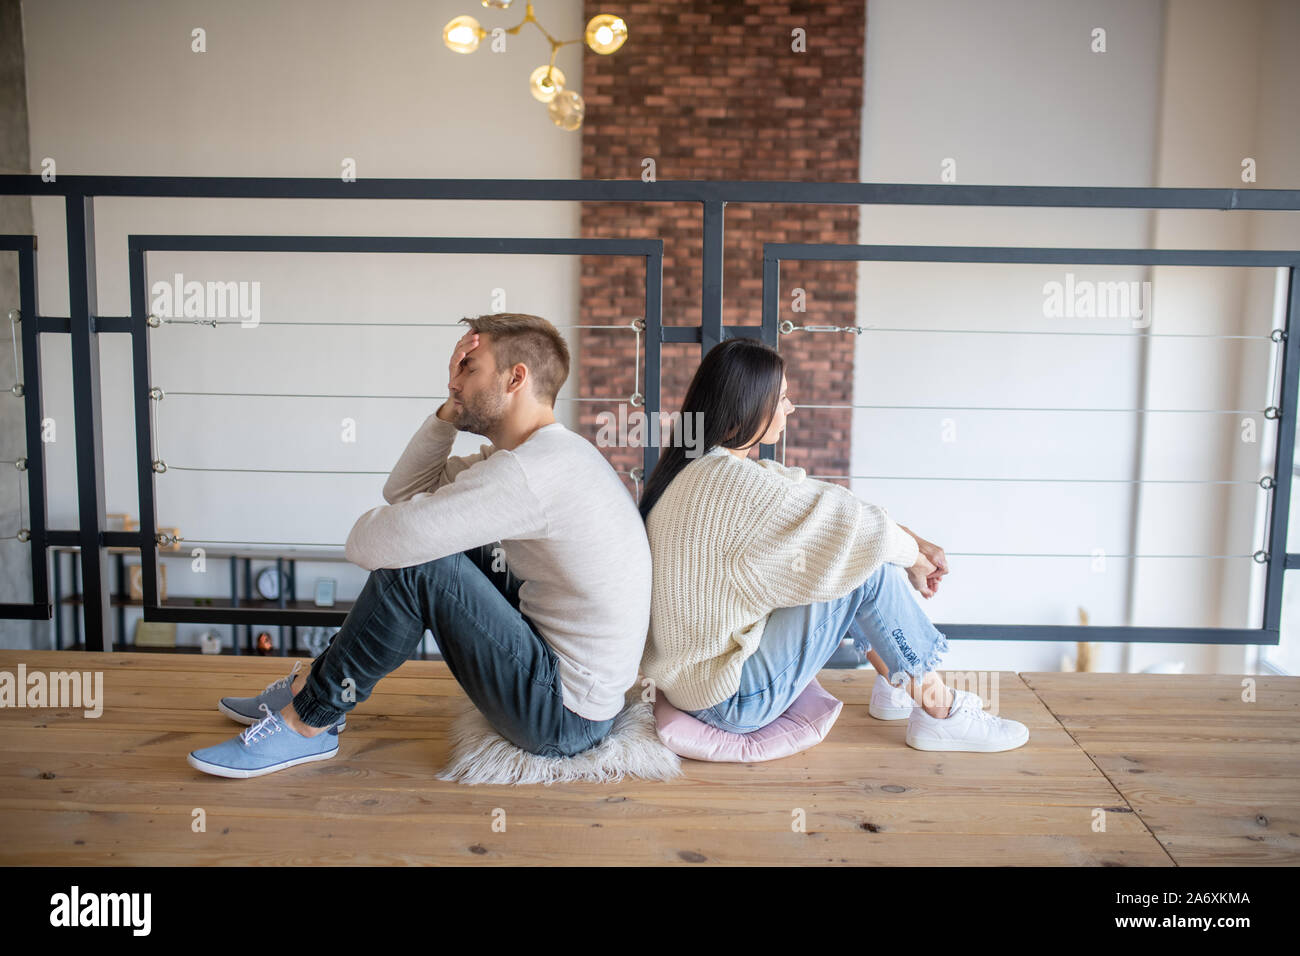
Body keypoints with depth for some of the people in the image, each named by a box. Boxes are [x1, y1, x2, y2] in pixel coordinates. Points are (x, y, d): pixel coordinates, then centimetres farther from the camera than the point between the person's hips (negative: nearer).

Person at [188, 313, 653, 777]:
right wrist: (452, 407, 0)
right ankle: (316, 683, 20)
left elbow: (374, 543, -27)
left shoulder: (532, 469, -24)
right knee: (439, 548, 12)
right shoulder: (545, 448, 9)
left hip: (566, 718, -10)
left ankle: (307, 724, 0)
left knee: (414, 566, -18)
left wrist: (364, 530, -3)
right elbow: (405, 491, 12)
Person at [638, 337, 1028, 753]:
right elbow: (851, 526, -19)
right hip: (727, 702, -10)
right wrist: (913, 556, 1)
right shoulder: (731, 484, -25)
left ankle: (893, 686, 25)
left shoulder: (696, 469, 5)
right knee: (872, 570, -12)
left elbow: (815, 502, 7)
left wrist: (914, 542, 4)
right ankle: (938, 713, 4)